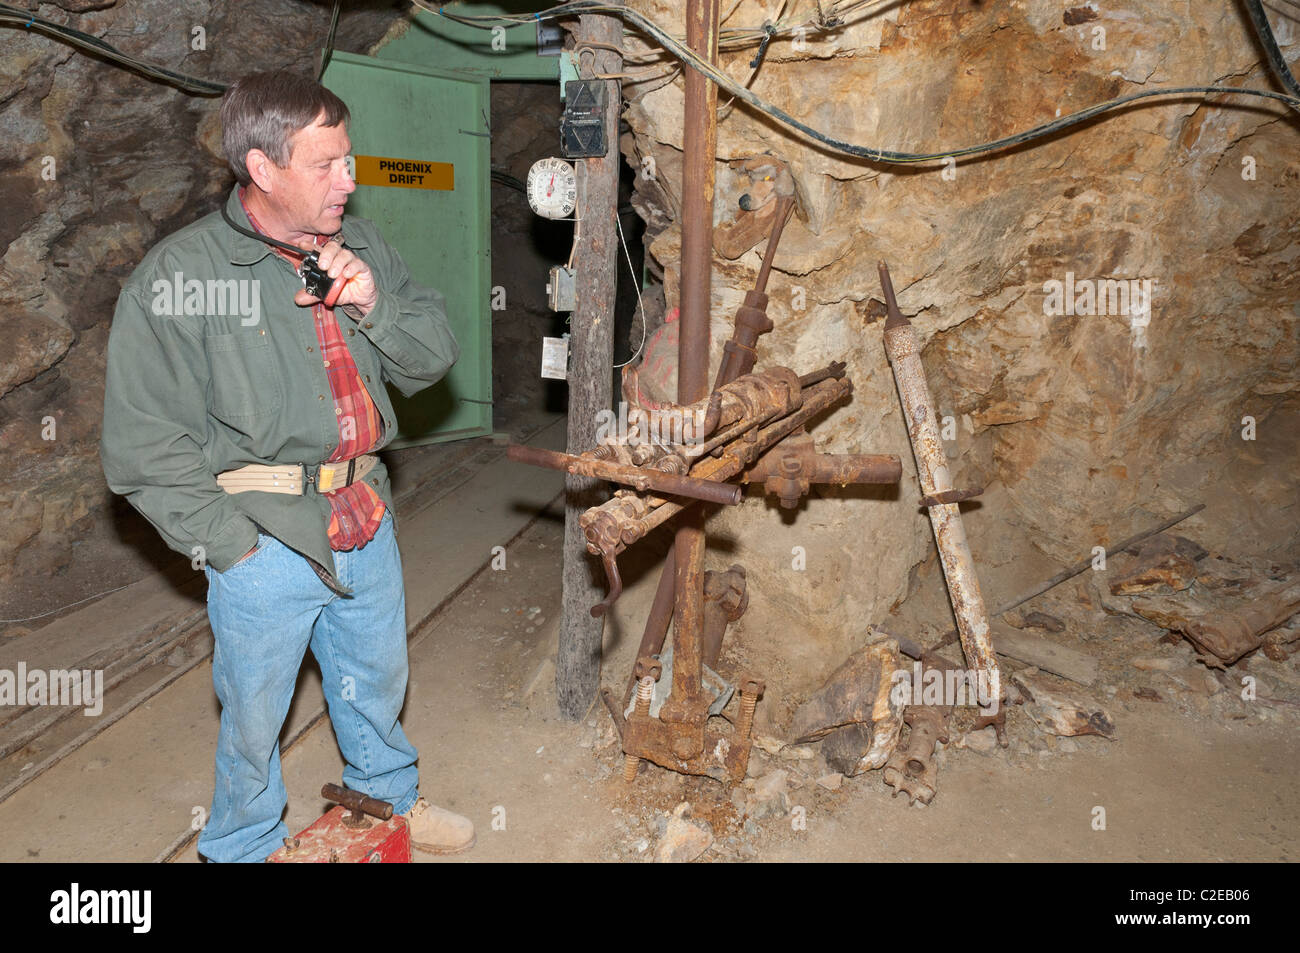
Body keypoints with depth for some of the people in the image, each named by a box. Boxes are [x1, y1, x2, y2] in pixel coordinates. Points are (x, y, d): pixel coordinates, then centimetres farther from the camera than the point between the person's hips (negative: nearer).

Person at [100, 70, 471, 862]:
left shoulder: (360, 249, 3)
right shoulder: (178, 277, -12)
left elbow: (434, 358, 6)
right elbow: (143, 445, -11)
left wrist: (375, 305, -12)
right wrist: (229, 543, -13)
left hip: (368, 524, 5)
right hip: (268, 540, -4)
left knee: (378, 681, 24)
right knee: (256, 713, 13)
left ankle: (390, 794, 51)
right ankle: (246, 846, 40)